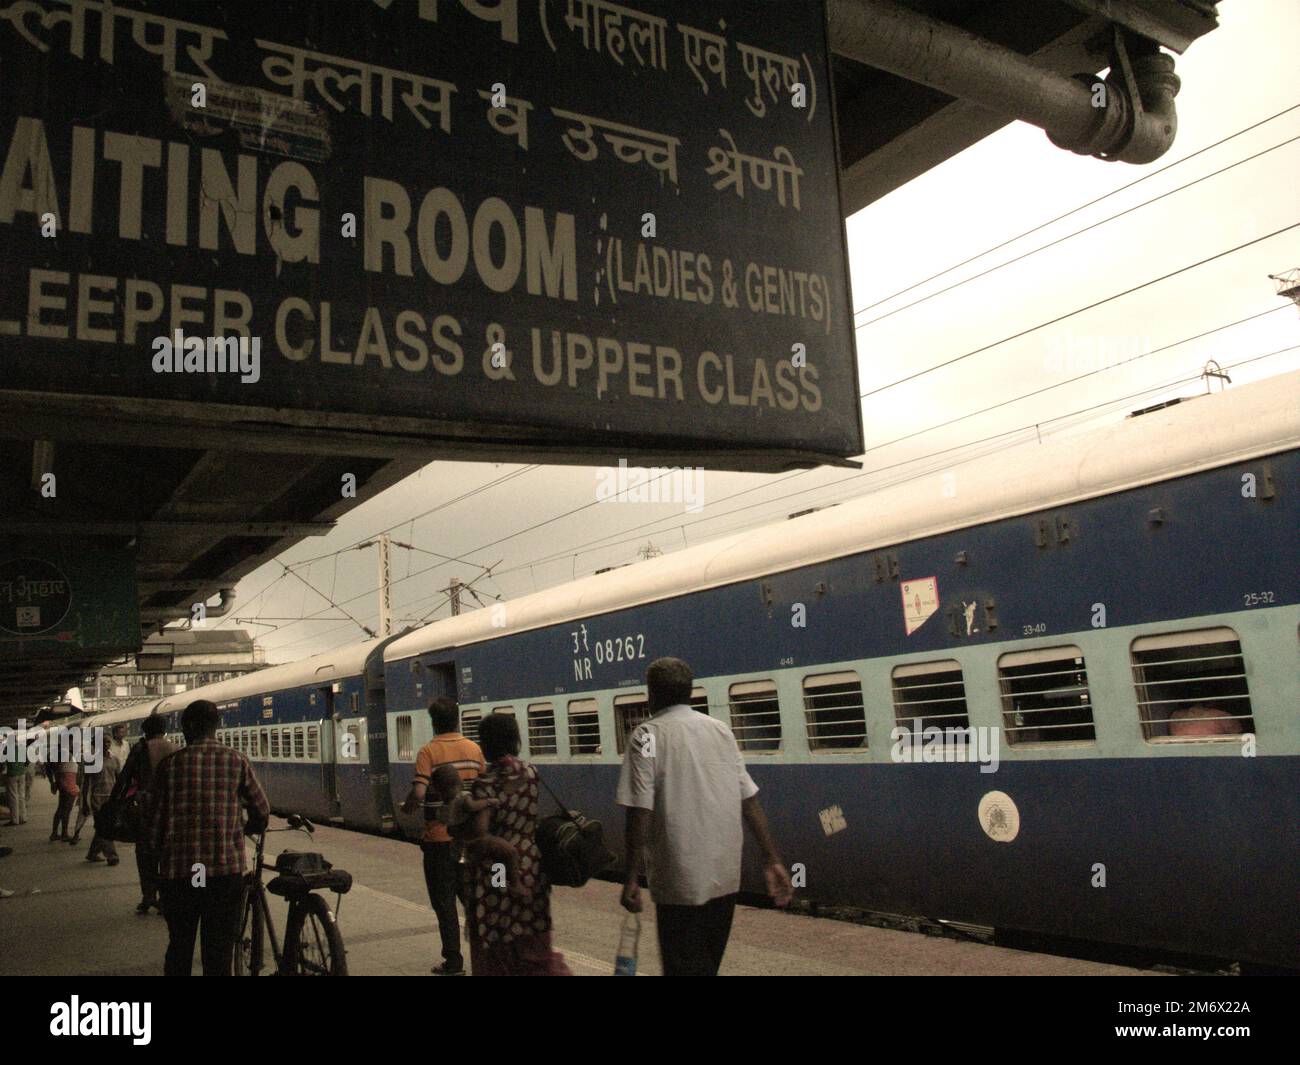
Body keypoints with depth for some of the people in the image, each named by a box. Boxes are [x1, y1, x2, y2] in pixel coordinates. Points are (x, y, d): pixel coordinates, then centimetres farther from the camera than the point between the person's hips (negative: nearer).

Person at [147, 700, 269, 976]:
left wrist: (160, 854, 18)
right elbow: (262, 813, 4)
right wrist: (247, 830, 26)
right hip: (225, 870, -1)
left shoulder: (170, 764, -1)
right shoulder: (236, 761, -1)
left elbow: (153, 821, -1)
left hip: (178, 871, 1)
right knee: (219, 953, 7)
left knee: (179, 947, 19)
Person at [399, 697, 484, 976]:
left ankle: (453, 963, 9)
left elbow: (418, 794, -22)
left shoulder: (429, 751, -13)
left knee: (444, 901, 6)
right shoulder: (474, 749, 1)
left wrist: (406, 806, -2)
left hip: (439, 838, -4)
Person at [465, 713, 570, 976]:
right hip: (531, 866, 5)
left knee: (494, 948, 12)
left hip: (495, 874, -5)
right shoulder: (530, 773, 1)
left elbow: (480, 831, -23)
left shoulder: (484, 784, -14)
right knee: (534, 944, 15)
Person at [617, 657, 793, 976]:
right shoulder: (721, 729, 7)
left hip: (680, 881, -5)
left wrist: (630, 878, -10)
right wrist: (772, 860, 8)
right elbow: (750, 801, 5)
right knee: (707, 965, 21)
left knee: (686, 967, 5)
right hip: (726, 877, 6)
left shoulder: (647, 735, -7)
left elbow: (640, 813, -14)